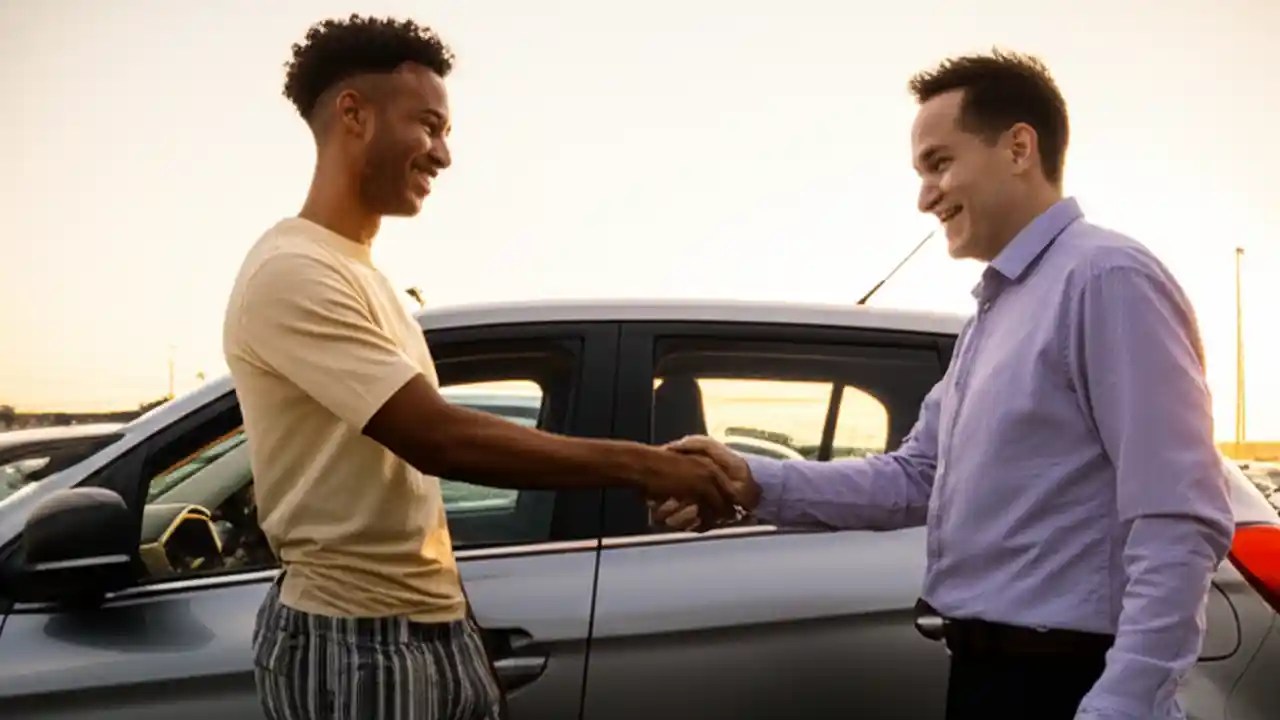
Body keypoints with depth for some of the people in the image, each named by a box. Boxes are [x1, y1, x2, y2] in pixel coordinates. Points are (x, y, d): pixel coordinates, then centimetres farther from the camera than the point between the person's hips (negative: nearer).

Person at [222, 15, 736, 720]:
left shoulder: (362, 274, 15)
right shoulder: (291, 273, -16)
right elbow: (440, 439, -24)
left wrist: (454, 623, 16)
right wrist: (639, 463, -21)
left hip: (436, 628, 9)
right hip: (352, 640, -8)